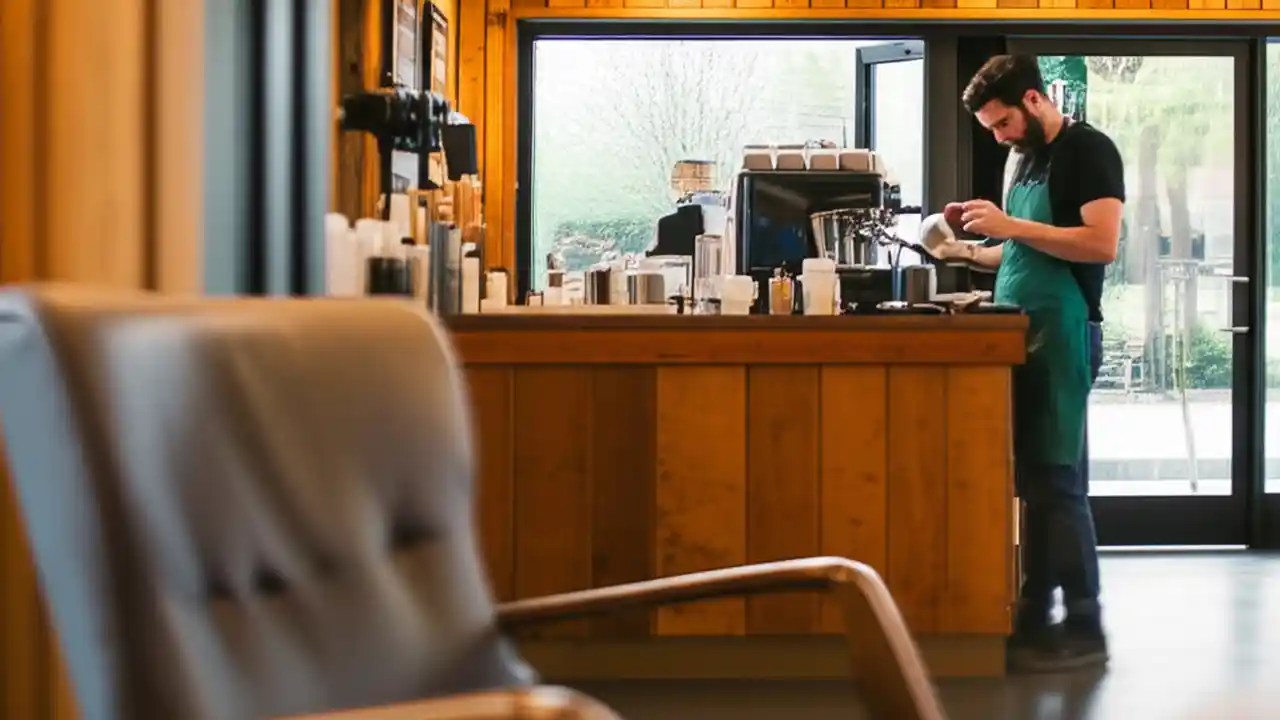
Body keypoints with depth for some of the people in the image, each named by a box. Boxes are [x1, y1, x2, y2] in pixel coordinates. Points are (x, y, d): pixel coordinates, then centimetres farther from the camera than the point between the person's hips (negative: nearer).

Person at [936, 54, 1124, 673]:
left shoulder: (1088, 150, -6)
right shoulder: (1023, 160, 19)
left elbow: (1102, 245, -17)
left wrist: (1011, 226, -17)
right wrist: (968, 250, 9)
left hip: (1061, 333, -8)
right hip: (1018, 332, 8)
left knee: (1057, 480, -8)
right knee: (1029, 479, 7)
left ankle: (1084, 629, -2)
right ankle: (1033, 617, 12)